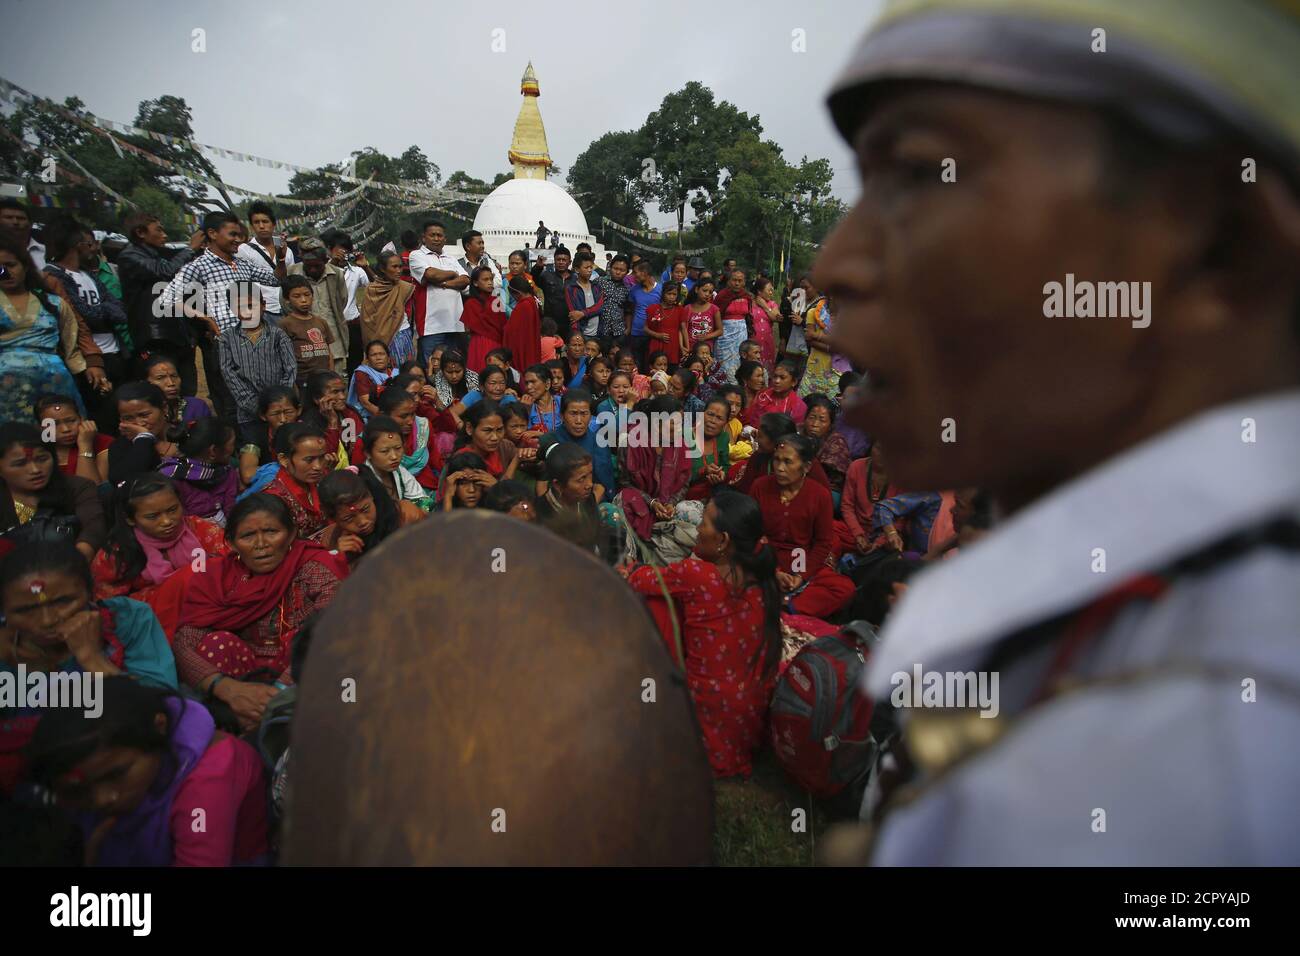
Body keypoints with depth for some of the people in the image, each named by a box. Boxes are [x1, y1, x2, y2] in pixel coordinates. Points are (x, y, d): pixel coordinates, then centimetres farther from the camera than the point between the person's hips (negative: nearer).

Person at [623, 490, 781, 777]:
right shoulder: (763, 573, -7)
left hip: (710, 709, -6)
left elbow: (641, 580, -3)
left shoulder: (695, 574, -21)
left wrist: (633, 569, 18)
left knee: (656, 600, 0)